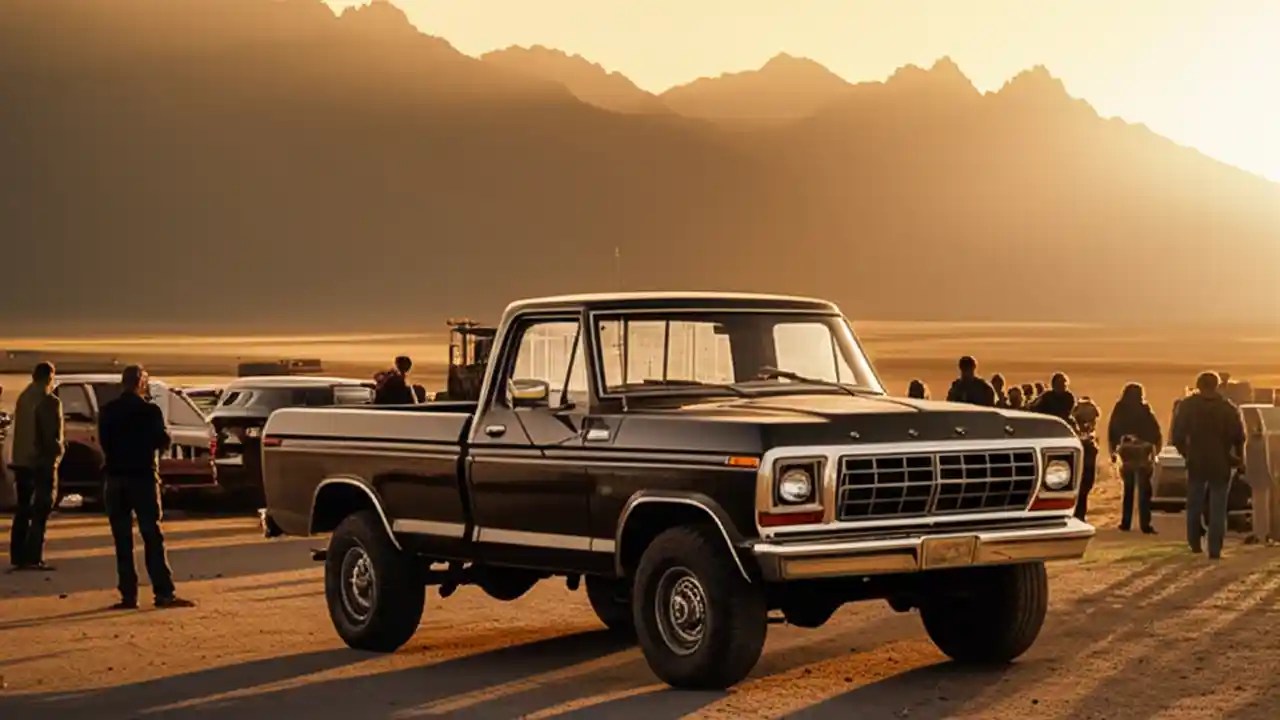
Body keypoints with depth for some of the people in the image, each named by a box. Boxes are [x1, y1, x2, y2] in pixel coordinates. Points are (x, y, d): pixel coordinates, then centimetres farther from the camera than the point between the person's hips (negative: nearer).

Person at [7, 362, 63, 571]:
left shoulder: (23, 398, 10)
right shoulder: (50, 402, -14)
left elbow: (18, 431, 11)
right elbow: (53, 436, -16)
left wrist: (19, 458, 12)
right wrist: (54, 457, -5)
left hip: (21, 461, 7)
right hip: (41, 462, -7)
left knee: (23, 511, 13)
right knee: (40, 512, -4)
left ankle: (17, 557, 14)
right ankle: (34, 558, -9)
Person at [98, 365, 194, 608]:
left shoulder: (107, 412, 3)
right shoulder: (150, 410, -8)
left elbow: (104, 443, 9)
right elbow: (163, 442, -5)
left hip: (115, 479, 3)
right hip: (143, 478, -3)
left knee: (122, 541, 5)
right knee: (153, 538, 0)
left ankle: (128, 595, 1)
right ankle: (163, 593, -5)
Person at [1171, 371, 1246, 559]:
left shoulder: (1187, 406, -3)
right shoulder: (1229, 408, -5)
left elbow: (1178, 435, -5)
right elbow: (1239, 436, -9)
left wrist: (1185, 452, 10)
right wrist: (1238, 458, 4)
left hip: (1196, 463, 1)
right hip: (1221, 464, -1)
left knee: (1194, 505, 18)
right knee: (1218, 508, 3)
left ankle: (1194, 543, 20)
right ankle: (1215, 549, -2)